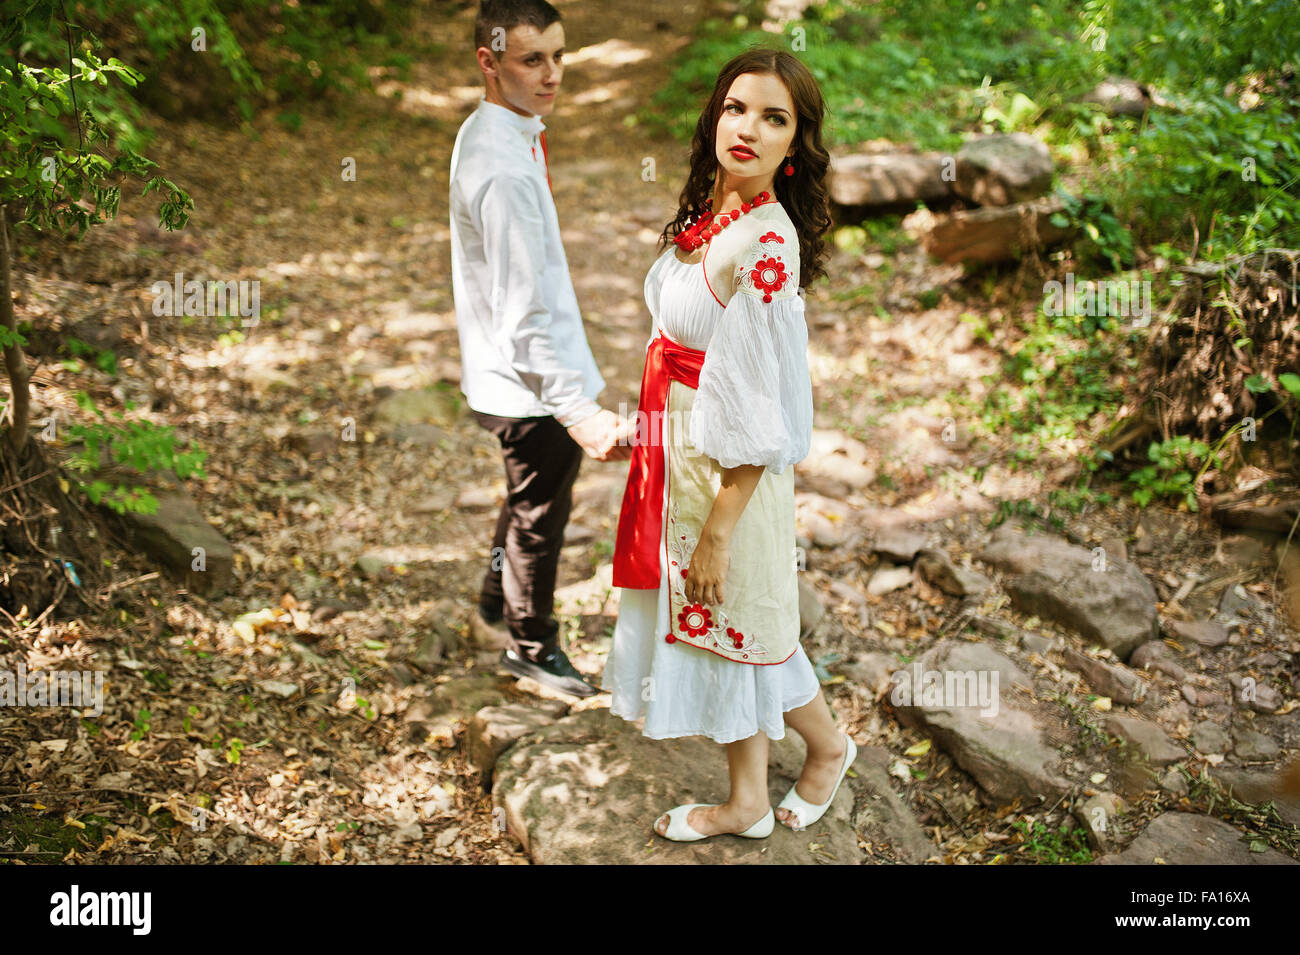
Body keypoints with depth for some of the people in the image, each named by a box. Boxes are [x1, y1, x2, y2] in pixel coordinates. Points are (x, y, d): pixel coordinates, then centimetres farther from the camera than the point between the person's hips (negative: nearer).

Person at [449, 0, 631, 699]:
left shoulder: (487, 133, 5)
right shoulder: (504, 170, -28)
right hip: (534, 385, -10)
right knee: (541, 515, 11)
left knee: (532, 496, 29)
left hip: (513, 378, 10)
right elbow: (522, 315, -32)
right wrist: (578, 411, -35)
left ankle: (499, 592, 51)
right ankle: (532, 646, 32)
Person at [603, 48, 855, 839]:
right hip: (679, 451, 8)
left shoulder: (767, 245, -24)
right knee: (714, 626, 18)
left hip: (730, 471, -8)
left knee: (742, 620, 13)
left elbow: (759, 413, -23)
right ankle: (749, 802, 35)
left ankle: (828, 744, 41)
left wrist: (717, 531, -20)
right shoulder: (710, 215, 2)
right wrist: (645, 427, 23)